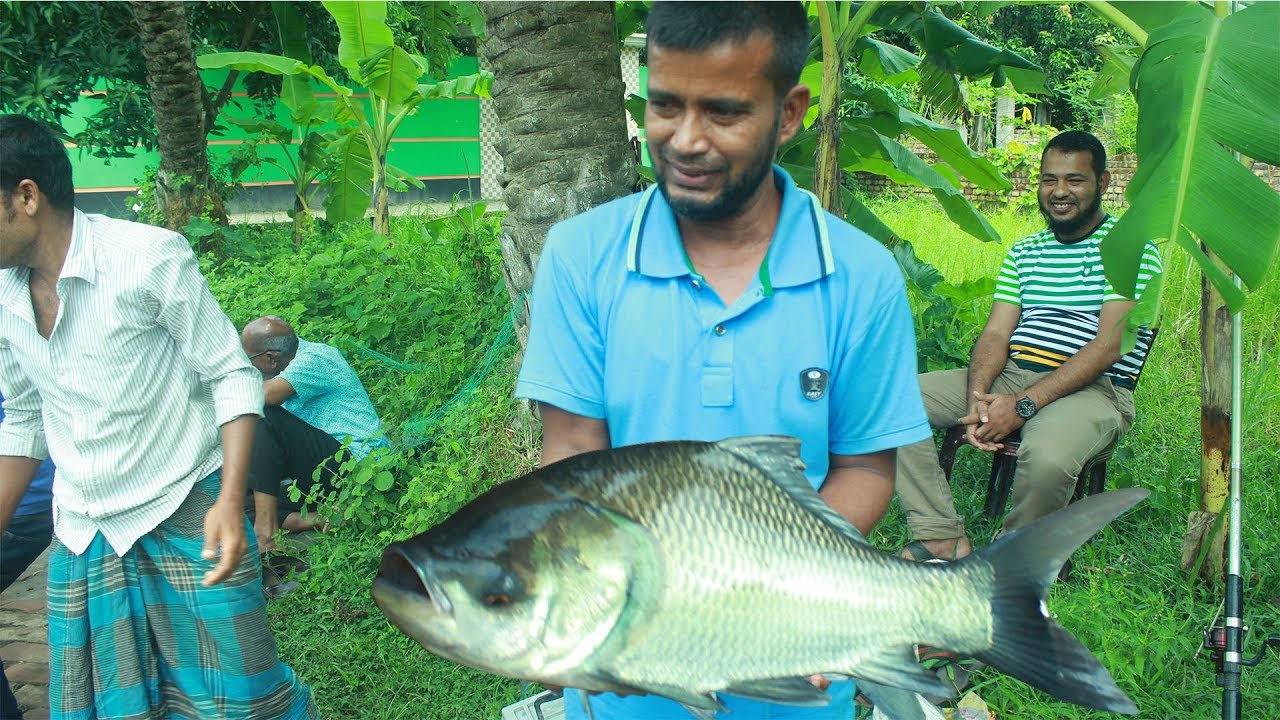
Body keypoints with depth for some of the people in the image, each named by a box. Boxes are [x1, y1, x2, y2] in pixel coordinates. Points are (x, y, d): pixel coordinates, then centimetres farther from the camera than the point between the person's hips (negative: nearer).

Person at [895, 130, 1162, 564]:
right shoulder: (1024, 251, 18)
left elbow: (1108, 347, -11)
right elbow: (996, 334, 8)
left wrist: (1024, 405, -21)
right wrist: (977, 395, -15)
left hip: (1092, 388, -6)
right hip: (1008, 377, 6)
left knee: (1047, 454, -40)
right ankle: (944, 539, -14)